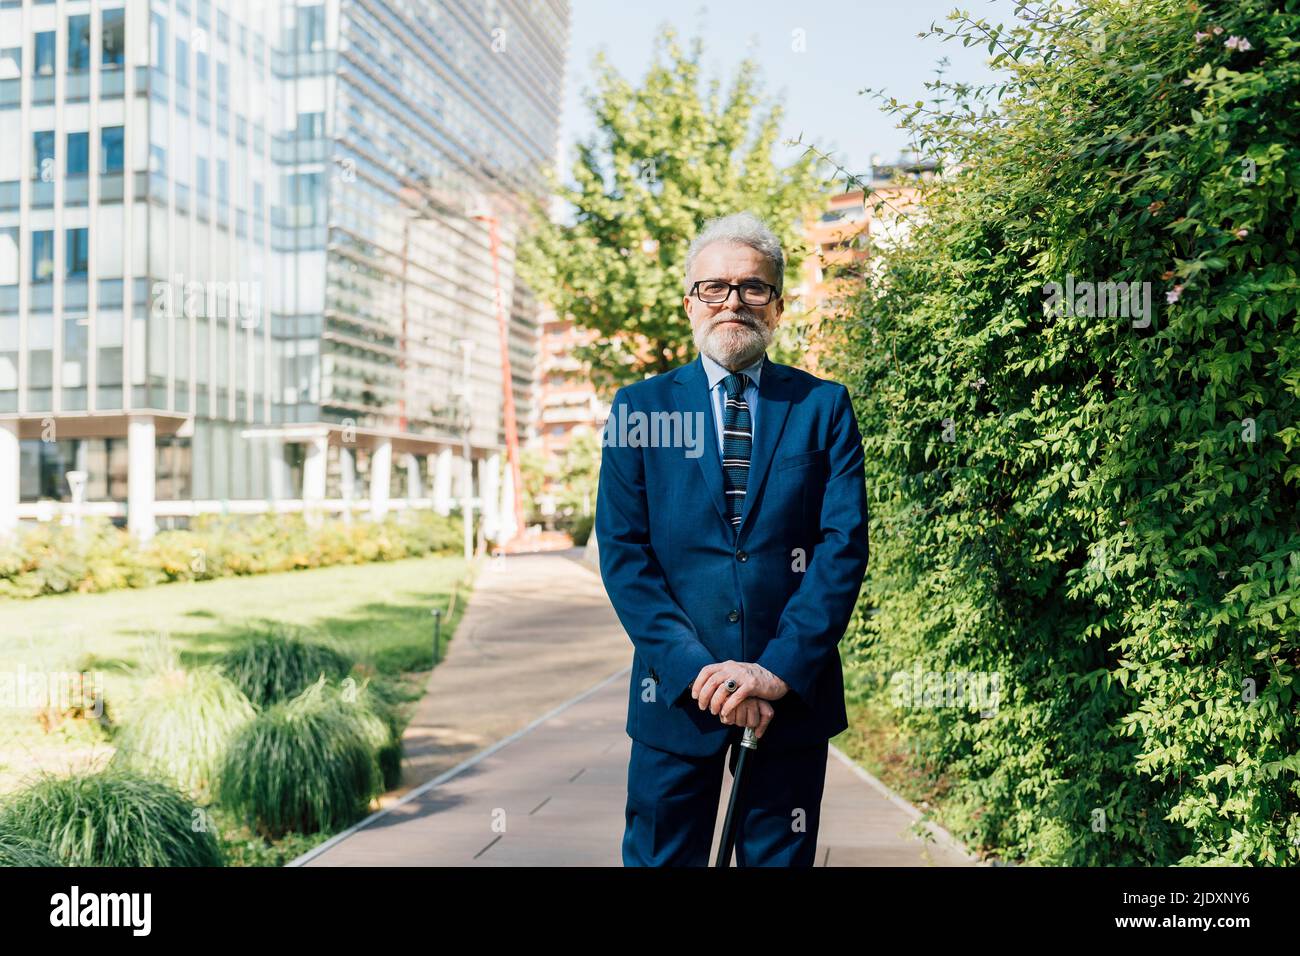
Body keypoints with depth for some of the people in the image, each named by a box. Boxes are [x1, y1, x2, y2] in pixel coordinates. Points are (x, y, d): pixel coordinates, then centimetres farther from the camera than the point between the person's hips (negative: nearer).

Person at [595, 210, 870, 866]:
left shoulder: (823, 406, 4)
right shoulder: (637, 408, 4)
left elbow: (844, 543, -4)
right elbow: (622, 553, -2)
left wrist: (780, 670, -15)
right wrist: (695, 668, -13)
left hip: (794, 690, 0)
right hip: (677, 691, 0)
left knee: (780, 858, 12)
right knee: (659, 858, 9)